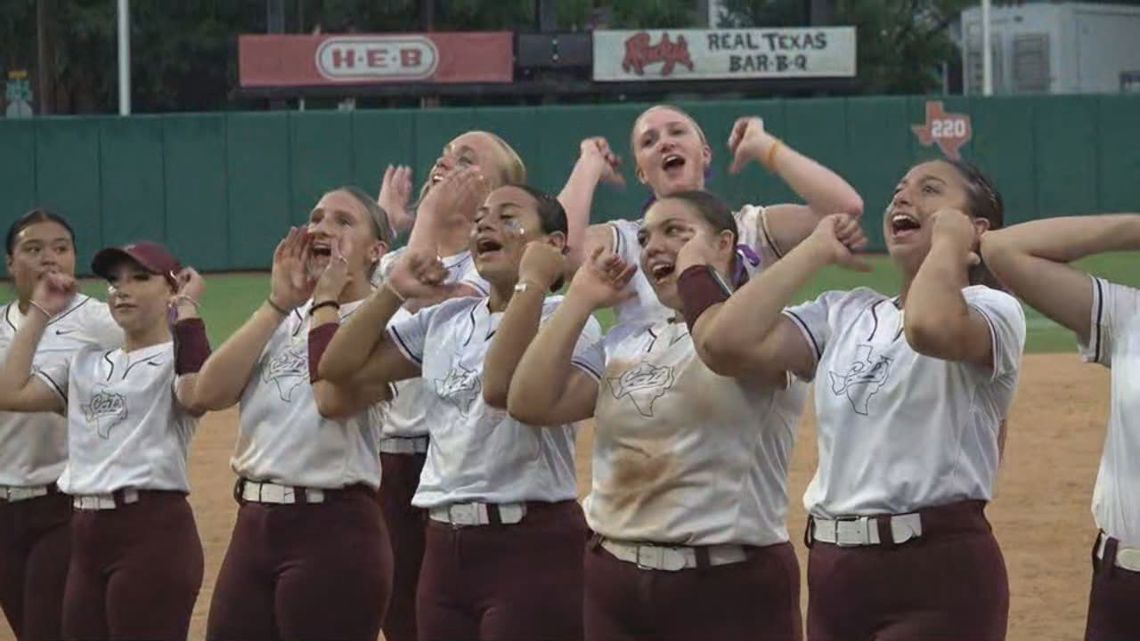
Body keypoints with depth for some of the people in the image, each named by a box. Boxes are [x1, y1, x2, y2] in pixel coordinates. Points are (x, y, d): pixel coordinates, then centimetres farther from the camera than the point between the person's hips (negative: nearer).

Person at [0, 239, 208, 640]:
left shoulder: (176, 358, -3)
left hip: (154, 532, -7)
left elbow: (197, 395, -28)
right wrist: (39, 313, 11)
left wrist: (187, 309, -19)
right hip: (87, 535, 8)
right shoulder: (86, 363, 18)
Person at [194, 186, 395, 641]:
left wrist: (326, 300, -12)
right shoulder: (283, 321, 14)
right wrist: (279, 302, -2)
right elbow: (209, 392, -1)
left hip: (335, 532, -7)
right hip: (254, 525, 7)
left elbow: (335, 396, -26)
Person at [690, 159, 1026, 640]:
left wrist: (947, 242, -9)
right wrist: (816, 251, 8)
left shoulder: (991, 309, -4)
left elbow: (931, 327, -29)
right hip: (833, 568, 6)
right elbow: (726, 342, -1)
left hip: (940, 573, -6)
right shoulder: (845, 314, 13)